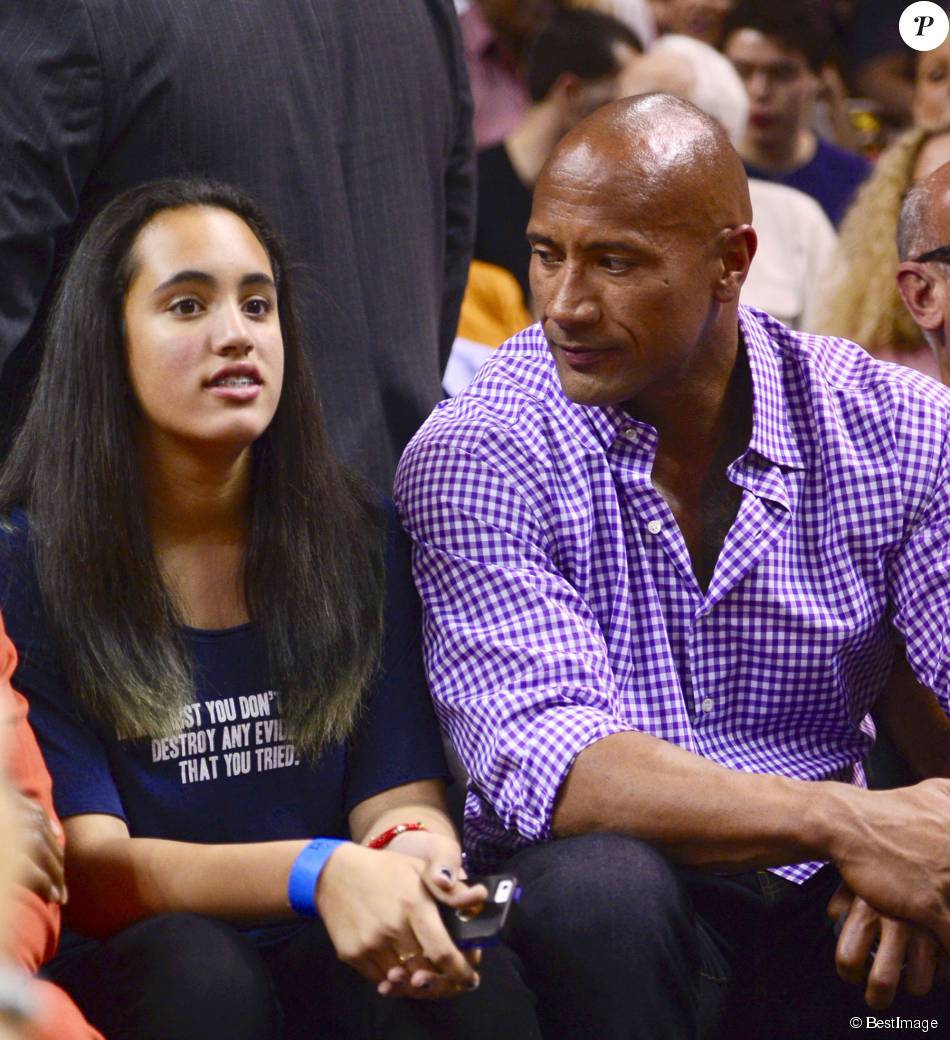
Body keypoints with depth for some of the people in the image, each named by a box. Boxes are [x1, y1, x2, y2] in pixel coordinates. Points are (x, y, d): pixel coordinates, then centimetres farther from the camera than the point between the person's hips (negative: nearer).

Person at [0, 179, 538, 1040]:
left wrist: (411, 848, -26)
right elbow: (83, 868, -14)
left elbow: (400, 795, 2)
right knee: (197, 967, -36)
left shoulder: (355, 542, 7)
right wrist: (316, 873, -32)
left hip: (328, 967, 2)